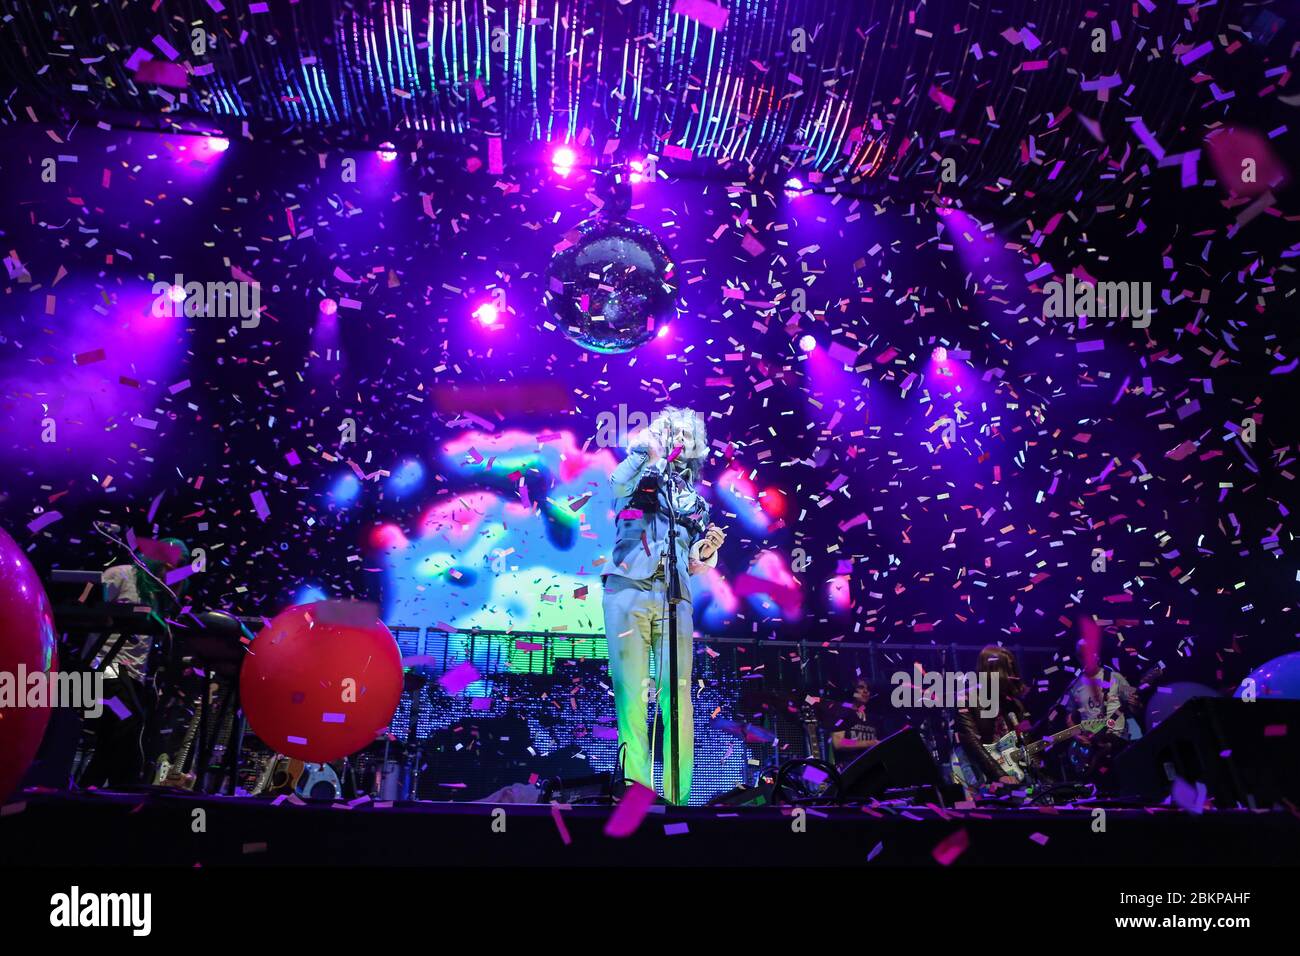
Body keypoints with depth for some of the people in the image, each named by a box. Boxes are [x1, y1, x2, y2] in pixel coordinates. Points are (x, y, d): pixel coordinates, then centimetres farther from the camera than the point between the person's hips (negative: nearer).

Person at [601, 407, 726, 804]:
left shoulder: (695, 501, 25)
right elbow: (617, 484, -11)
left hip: (674, 600, 3)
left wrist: (707, 550, 2)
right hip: (628, 592, -3)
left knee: (678, 694, -8)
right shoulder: (640, 479, 15)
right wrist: (644, 447, -14)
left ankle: (678, 794, -9)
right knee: (631, 692, -9)